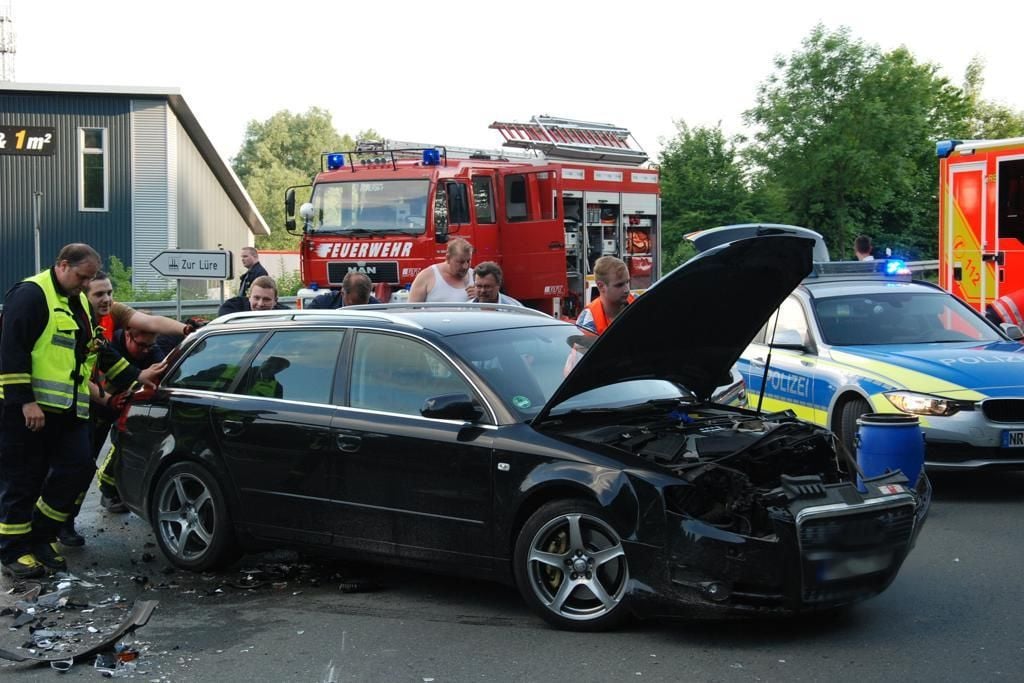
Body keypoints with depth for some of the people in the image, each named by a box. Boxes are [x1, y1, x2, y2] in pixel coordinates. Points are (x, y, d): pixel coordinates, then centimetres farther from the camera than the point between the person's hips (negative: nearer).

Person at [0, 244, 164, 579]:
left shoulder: (79, 302, 19)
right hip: (30, 408, -8)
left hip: (68, 409, 8)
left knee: (77, 469, 2)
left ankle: (39, 537, 17)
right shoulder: (31, 294, -10)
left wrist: (135, 376, 16)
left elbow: (99, 350, 25)